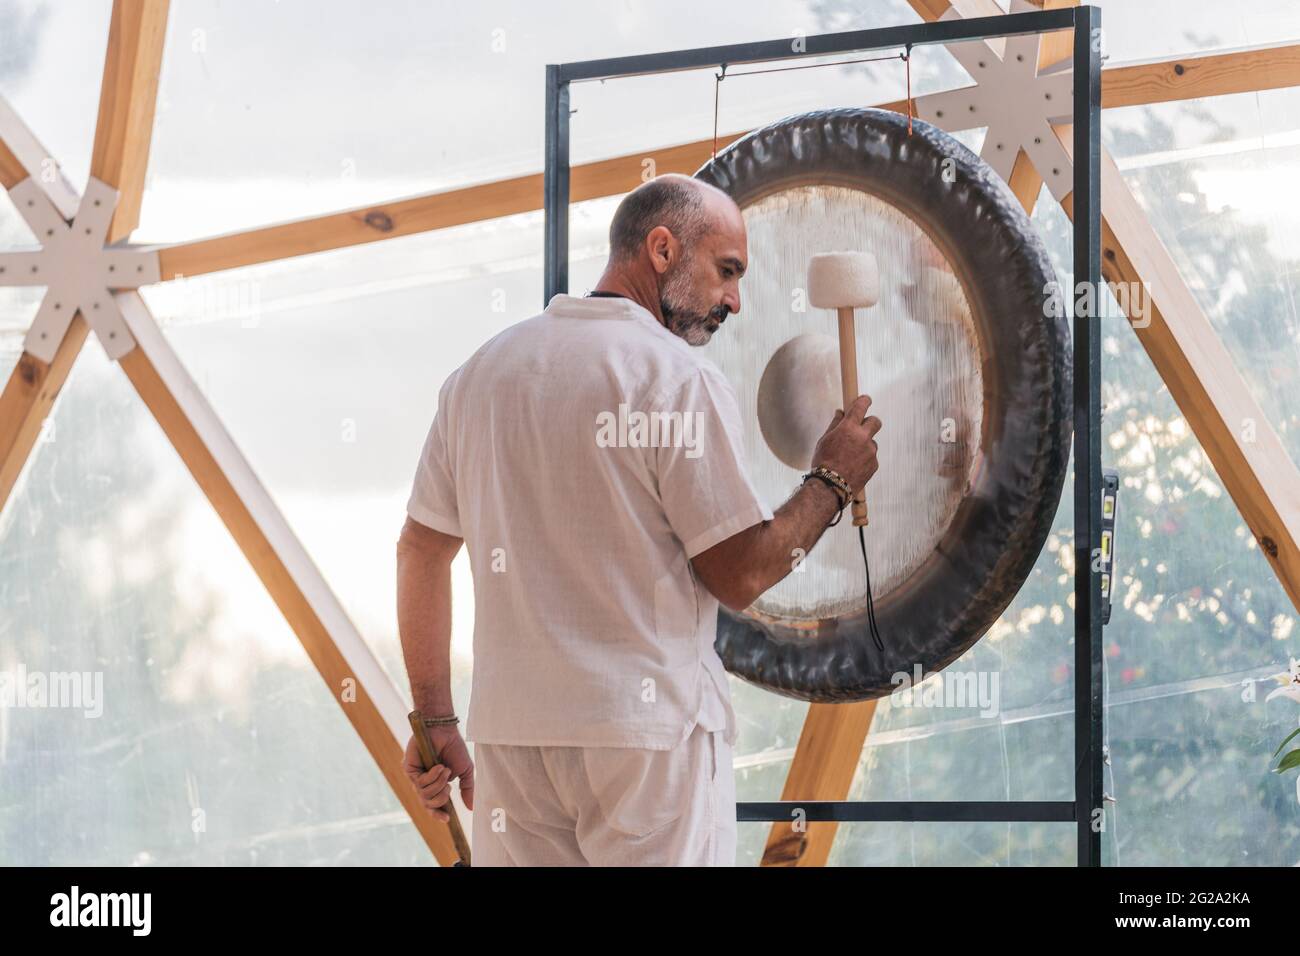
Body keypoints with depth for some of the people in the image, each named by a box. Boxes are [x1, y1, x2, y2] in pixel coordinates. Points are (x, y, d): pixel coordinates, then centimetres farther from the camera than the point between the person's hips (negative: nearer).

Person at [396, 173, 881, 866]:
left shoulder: (481, 371, 11)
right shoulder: (679, 379, -8)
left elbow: (420, 550, 14)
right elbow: (741, 576, -9)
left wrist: (434, 720, 18)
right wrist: (831, 482, 6)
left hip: (509, 731, 6)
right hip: (651, 730, -6)